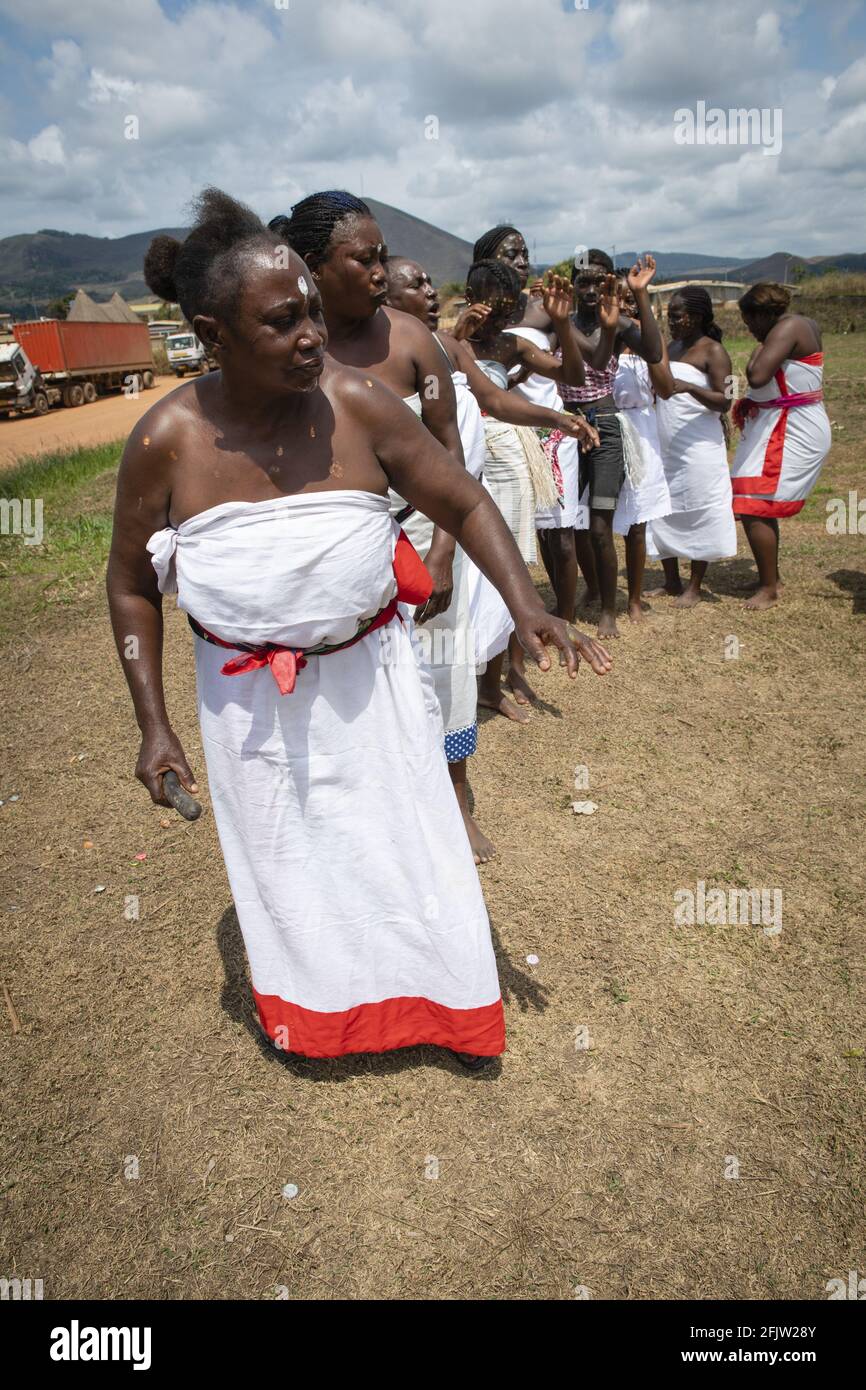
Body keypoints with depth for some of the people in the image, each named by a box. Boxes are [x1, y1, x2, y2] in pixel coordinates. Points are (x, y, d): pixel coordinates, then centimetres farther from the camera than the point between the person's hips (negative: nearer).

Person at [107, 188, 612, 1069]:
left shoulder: (357, 405, -17)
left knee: (402, 840, 14)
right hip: (250, 696, 0)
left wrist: (526, 606, -23)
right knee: (283, 860, 19)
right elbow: (132, 586, -4)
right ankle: (307, 1008, 51)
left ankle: (441, 1004, 45)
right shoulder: (166, 441, -16)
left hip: (365, 674, 0)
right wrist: (154, 725, -6)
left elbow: (463, 503, -8)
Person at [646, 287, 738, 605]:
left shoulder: (713, 351, -8)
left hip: (698, 447, -7)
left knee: (699, 513, -1)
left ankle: (694, 586, 9)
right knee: (662, 511, 8)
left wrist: (689, 387, -30)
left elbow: (724, 401, -16)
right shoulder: (672, 346, 13)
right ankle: (671, 581, 20)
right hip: (665, 446, 8)